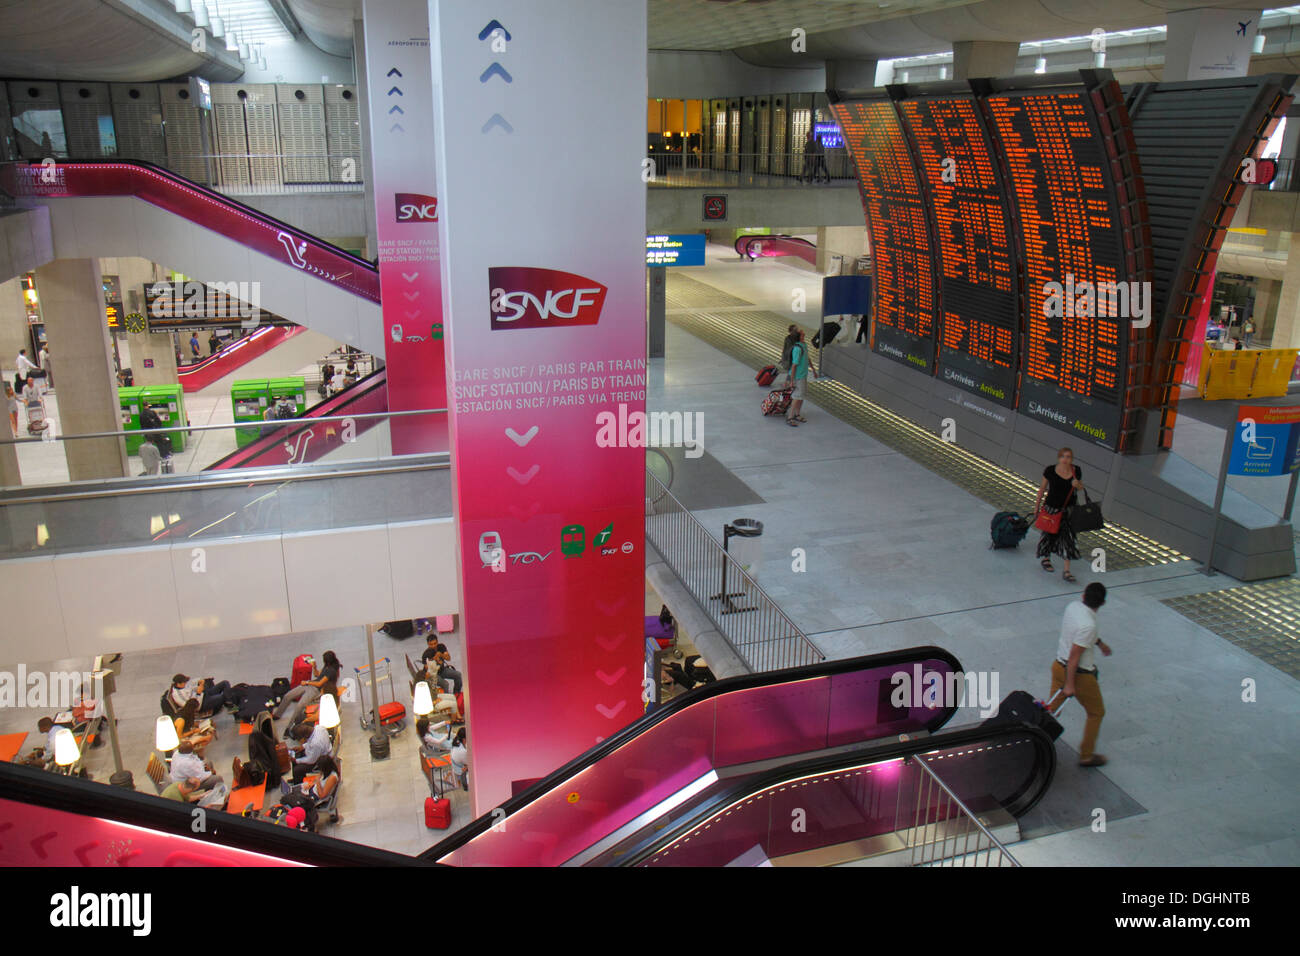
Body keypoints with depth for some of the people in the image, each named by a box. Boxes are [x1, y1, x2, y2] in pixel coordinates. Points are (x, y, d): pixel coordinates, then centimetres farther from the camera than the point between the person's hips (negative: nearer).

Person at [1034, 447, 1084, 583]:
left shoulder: (1076, 471, -4)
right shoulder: (1050, 470, -11)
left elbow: (1080, 487, 12)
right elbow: (1043, 488, 0)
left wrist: (1077, 485, -13)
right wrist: (1037, 505, 4)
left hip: (1068, 509, 1)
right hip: (1051, 507, -1)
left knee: (1068, 538, -2)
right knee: (1049, 533, 14)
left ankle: (1066, 570, 4)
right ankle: (1045, 558, 43)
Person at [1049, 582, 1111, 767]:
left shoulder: (1073, 606, -5)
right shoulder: (1088, 625, -30)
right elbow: (1074, 656, -26)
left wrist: (1099, 642, 31)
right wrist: (1070, 684, -19)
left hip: (1059, 665, 7)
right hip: (1080, 674, -7)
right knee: (1096, 712, 15)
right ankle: (1087, 756, 25)